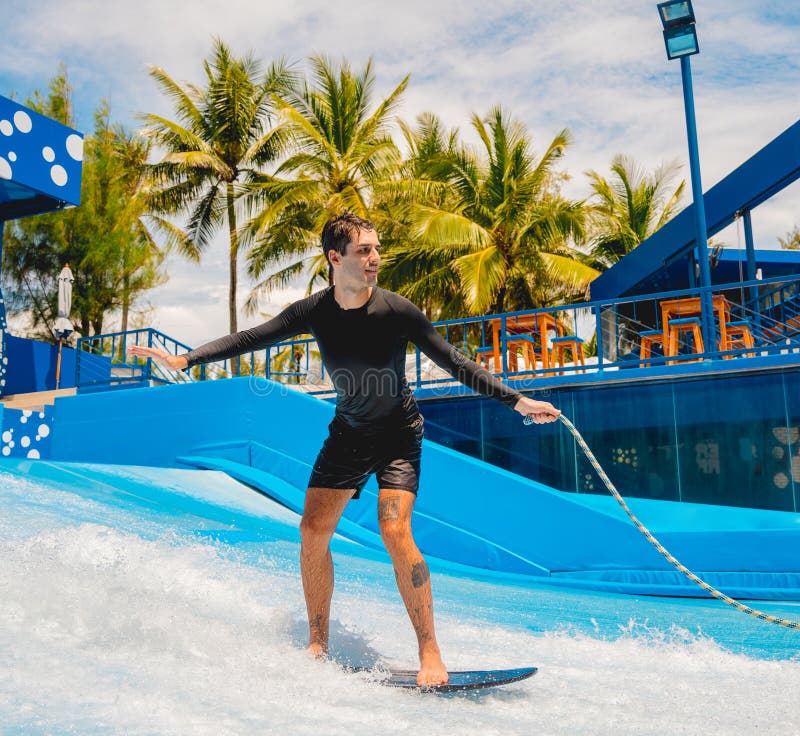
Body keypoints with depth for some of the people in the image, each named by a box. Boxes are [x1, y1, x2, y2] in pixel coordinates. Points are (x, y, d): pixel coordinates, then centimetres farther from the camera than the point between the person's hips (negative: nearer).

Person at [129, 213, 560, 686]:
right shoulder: (314, 312, -11)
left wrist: (516, 401, -14)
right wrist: (186, 359, -7)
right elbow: (252, 339, -3)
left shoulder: (397, 310, -20)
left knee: (395, 531, -20)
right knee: (313, 531, -2)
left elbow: (454, 362, -13)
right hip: (348, 433, 4)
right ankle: (318, 646, 13)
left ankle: (430, 653, -8)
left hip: (399, 434, -4)